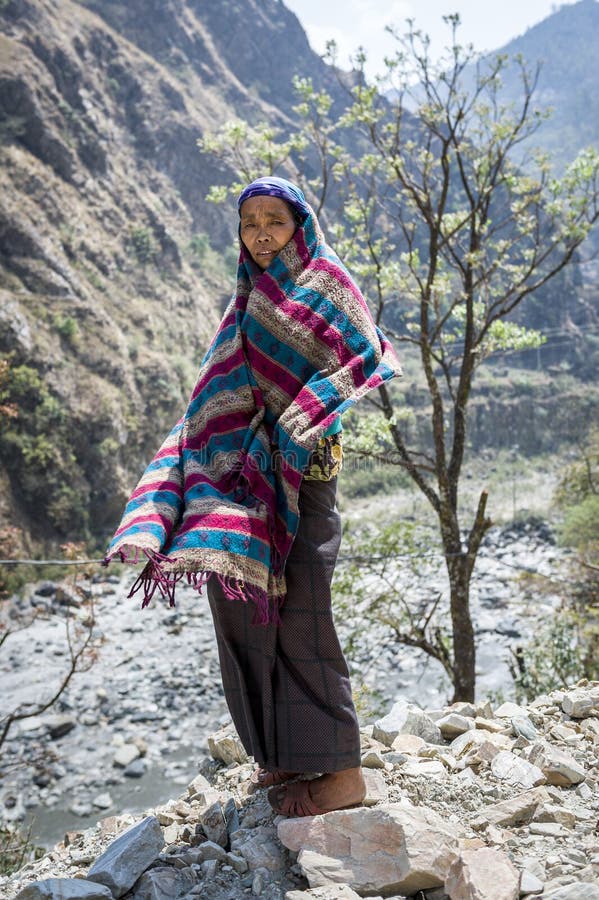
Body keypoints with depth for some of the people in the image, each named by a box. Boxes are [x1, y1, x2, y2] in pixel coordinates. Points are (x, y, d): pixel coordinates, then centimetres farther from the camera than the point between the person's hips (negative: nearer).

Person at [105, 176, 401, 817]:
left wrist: (300, 418, -16)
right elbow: (226, 392, 19)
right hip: (241, 467, 7)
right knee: (248, 601, 7)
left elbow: (366, 362, -7)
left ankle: (341, 770, 3)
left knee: (297, 612, -8)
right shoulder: (250, 298, 20)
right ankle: (289, 750, 21)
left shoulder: (325, 283, 1)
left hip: (299, 466, -7)